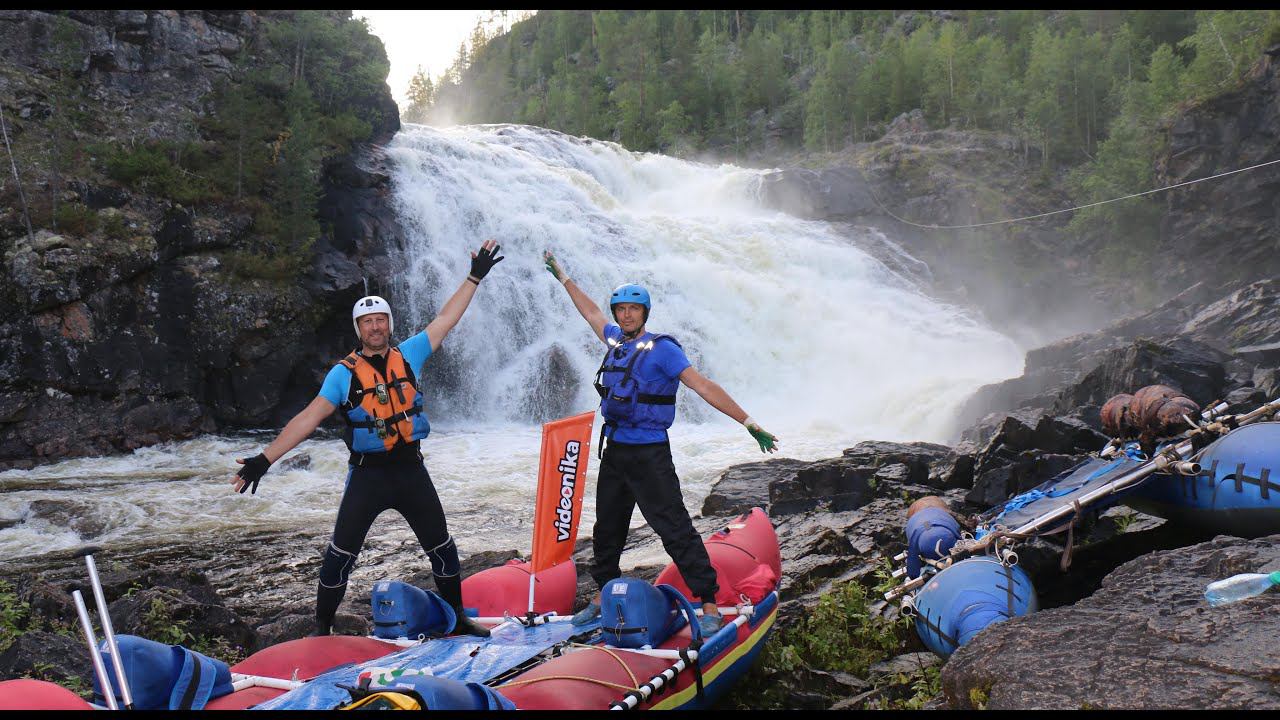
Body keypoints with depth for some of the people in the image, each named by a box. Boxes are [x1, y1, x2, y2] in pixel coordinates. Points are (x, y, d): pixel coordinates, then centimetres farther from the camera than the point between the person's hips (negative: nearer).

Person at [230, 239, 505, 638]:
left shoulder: (408, 355, 3)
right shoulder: (344, 372, -5)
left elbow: (446, 319, 7)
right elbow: (308, 418, -10)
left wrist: (475, 277, 7)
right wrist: (265, 458, -17)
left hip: (411, 469, 3)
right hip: (368, 474, -2)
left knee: (442, 547, 10)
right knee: (341, 553, -2)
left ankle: (457, 616, 28)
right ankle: (322, 627, 14)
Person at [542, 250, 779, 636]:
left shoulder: (661, 348, -10)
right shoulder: (615, 341, 10)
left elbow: (704, 387, -16)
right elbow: (589, 310, 28)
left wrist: (749, 423, -20)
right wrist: (561, 276, 37)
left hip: (649, 455, -7)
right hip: (614, 453, 7)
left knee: (676, 530, -10)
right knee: (606, 530, 16)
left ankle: (709, 606, -7)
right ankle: (604, 598, 32)